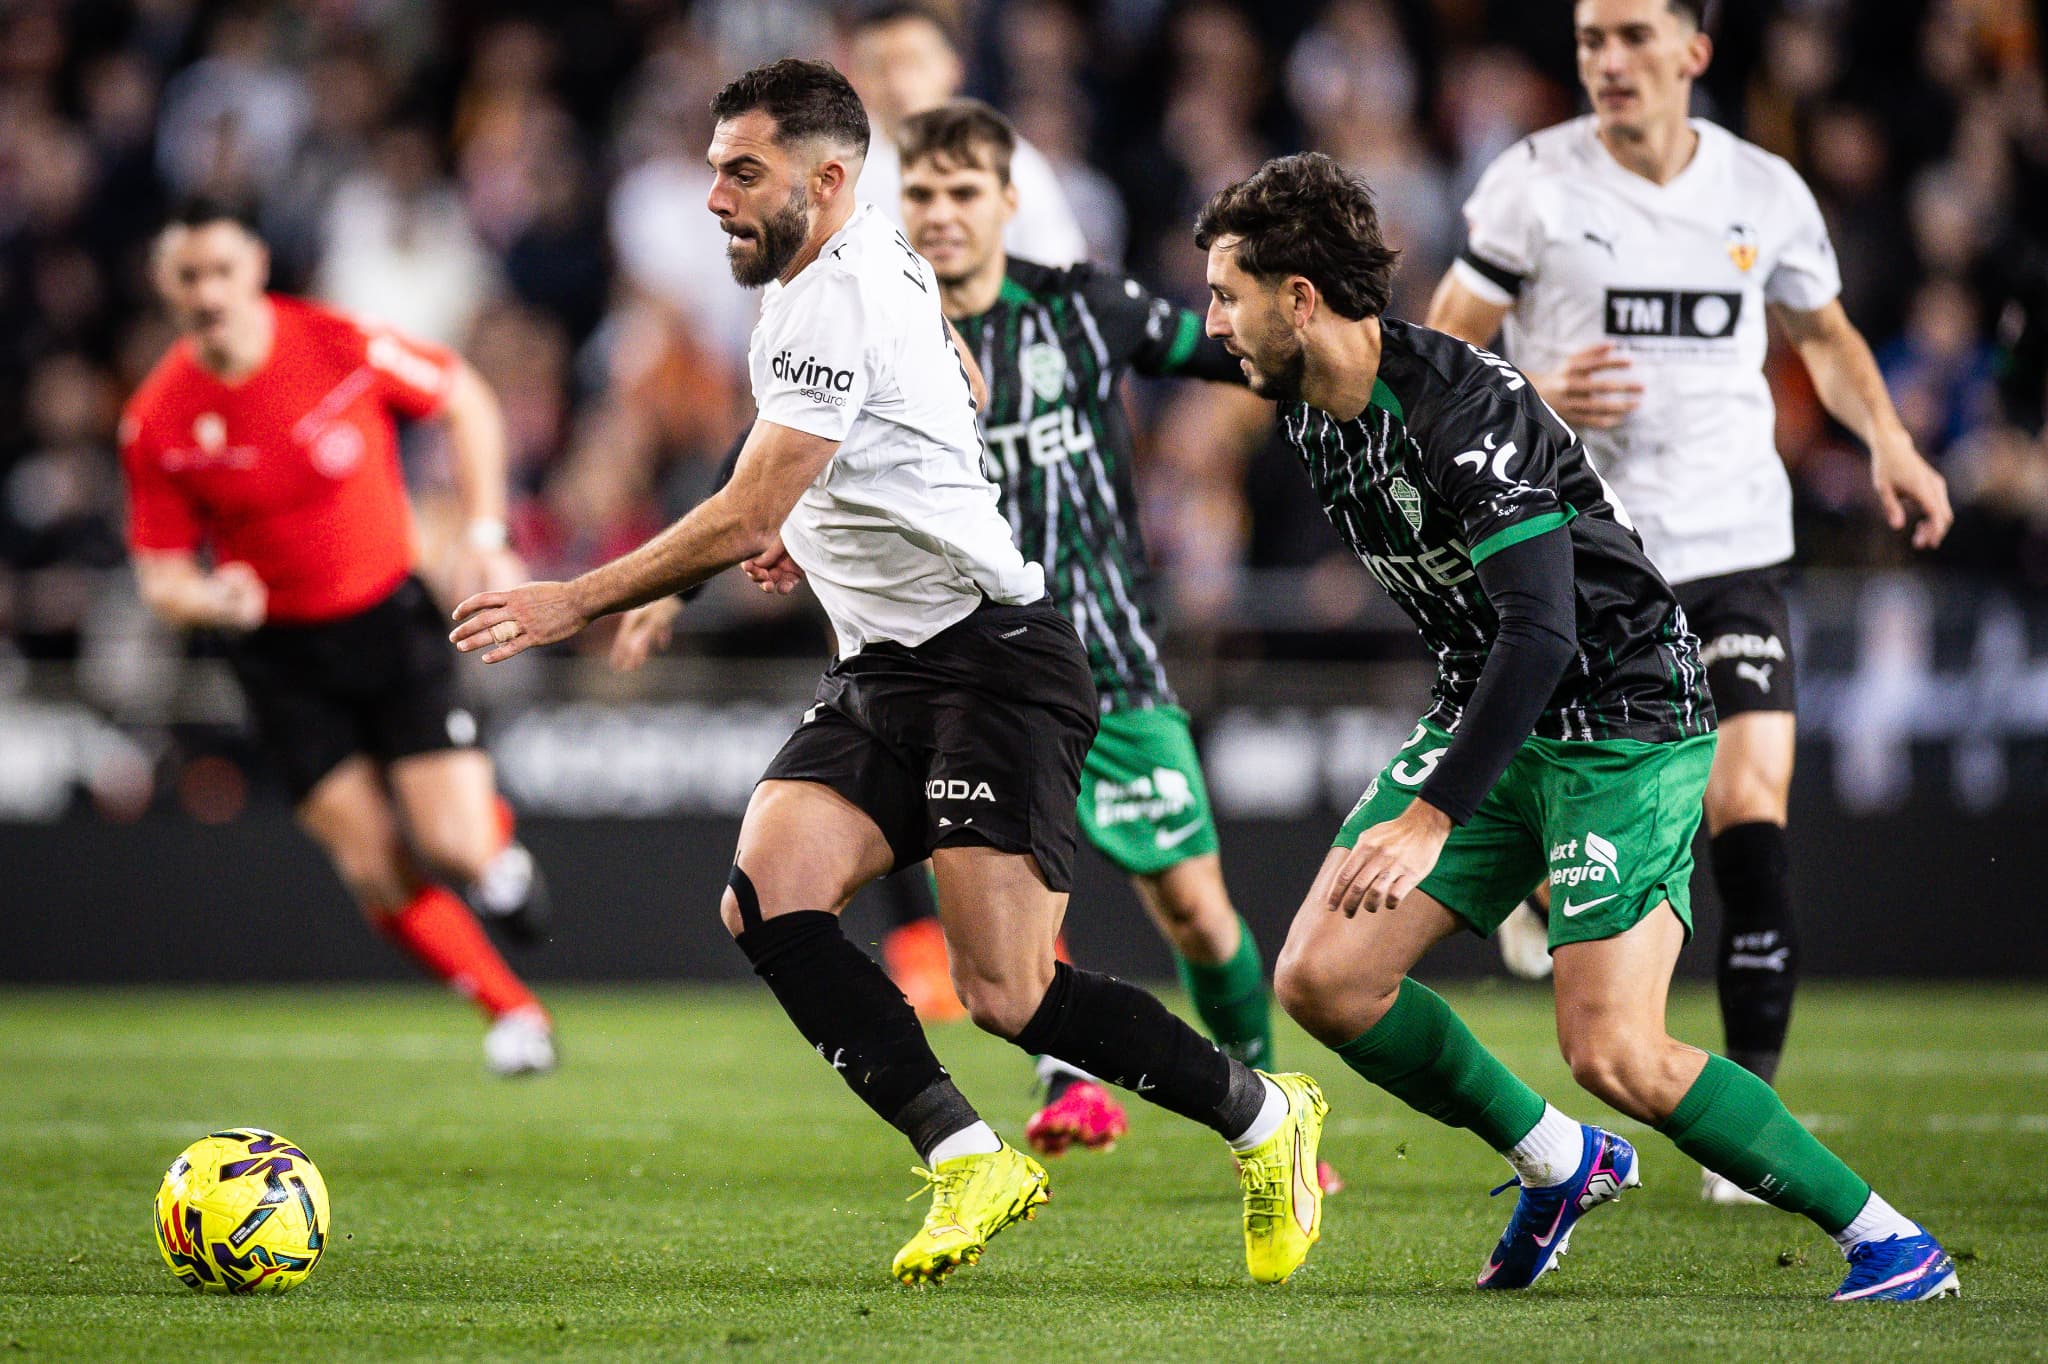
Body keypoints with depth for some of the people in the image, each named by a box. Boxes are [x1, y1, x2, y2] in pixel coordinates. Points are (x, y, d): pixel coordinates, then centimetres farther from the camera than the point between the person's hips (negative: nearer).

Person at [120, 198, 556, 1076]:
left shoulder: (342, 347, -15)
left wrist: (484, 533, -4)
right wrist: (211, 600, -27)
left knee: (457, 851, -12)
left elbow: (465, 401, 3)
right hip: (281, 656, 1)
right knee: (378, 876, -8)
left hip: (389, 618, -1)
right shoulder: (156, 422, -12)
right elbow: (160, 575, -3)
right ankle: (514, 1012, 14)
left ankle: (497, 840, 27)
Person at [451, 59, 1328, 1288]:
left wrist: (577, 603, -14)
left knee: (1007, 994, -15)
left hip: (991, 661, -10)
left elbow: (742, 525, -20)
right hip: (882, 676, 10)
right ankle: (969, 1161, -12)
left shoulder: (833, 308, -18)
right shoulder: (881, 255, 13)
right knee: (766, 898, -13)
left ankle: (1264, 1117, 7)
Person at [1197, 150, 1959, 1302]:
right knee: (1320, 977, -2)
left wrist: (1433, 818, -33)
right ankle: (1561, 1165, 16)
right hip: (1489, 717, 9)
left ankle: (1890, 1242, -4)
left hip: (1627, 721, -9)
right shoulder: (1308, 412, 3)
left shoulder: (1462, 409, -25)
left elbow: (1541, 632, -31)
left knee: (1614, 1053, -18)